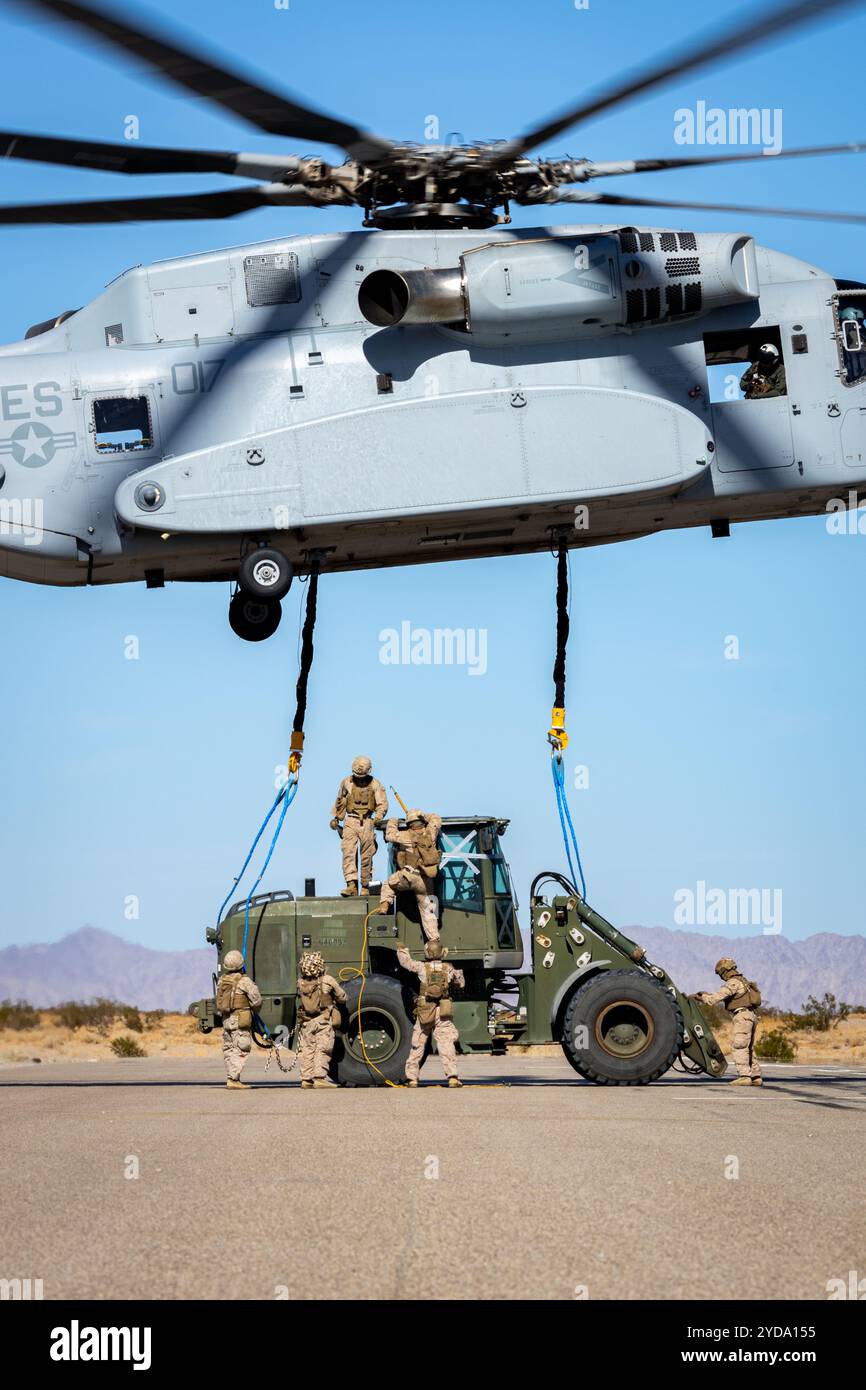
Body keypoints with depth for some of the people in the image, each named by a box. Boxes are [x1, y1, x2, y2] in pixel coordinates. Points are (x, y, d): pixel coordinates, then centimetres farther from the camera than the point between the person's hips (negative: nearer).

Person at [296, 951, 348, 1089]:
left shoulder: (301, 983, -3)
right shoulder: (327, 981, -10)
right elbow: (343, 998, 0)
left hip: (306, 1022, 3)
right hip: (324, 1021, -3)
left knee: (306, 1051, 10)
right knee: (322, 1050, -1)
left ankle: (306, 1079, 10)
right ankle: (319, 1078, -9)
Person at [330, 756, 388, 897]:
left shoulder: (375, 785, 1)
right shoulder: (346, 783, 6)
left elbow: (382, 803, -4)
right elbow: (339, 802, 19)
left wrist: (379, 816, -22)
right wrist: (335, 818, 22)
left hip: (367, 823, -1)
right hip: (350, 822, 1)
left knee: (367, 856, 2)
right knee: (348, 852, -15)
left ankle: (365, 886, 13)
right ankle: (351, 885, -23)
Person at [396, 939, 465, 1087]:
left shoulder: (422, 967, -1)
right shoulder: (449, 969, 3)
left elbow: (406, 961, 16)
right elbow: (460, 984, 19)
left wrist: (401, 949, 35)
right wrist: (459, 972, 40)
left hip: (425, 1012, 0)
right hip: (443, 1012, 0)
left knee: (417, 1045, 11)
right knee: (447, 1044, -6)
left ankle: (412, 1077, 13)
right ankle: (452, 1077, -18)